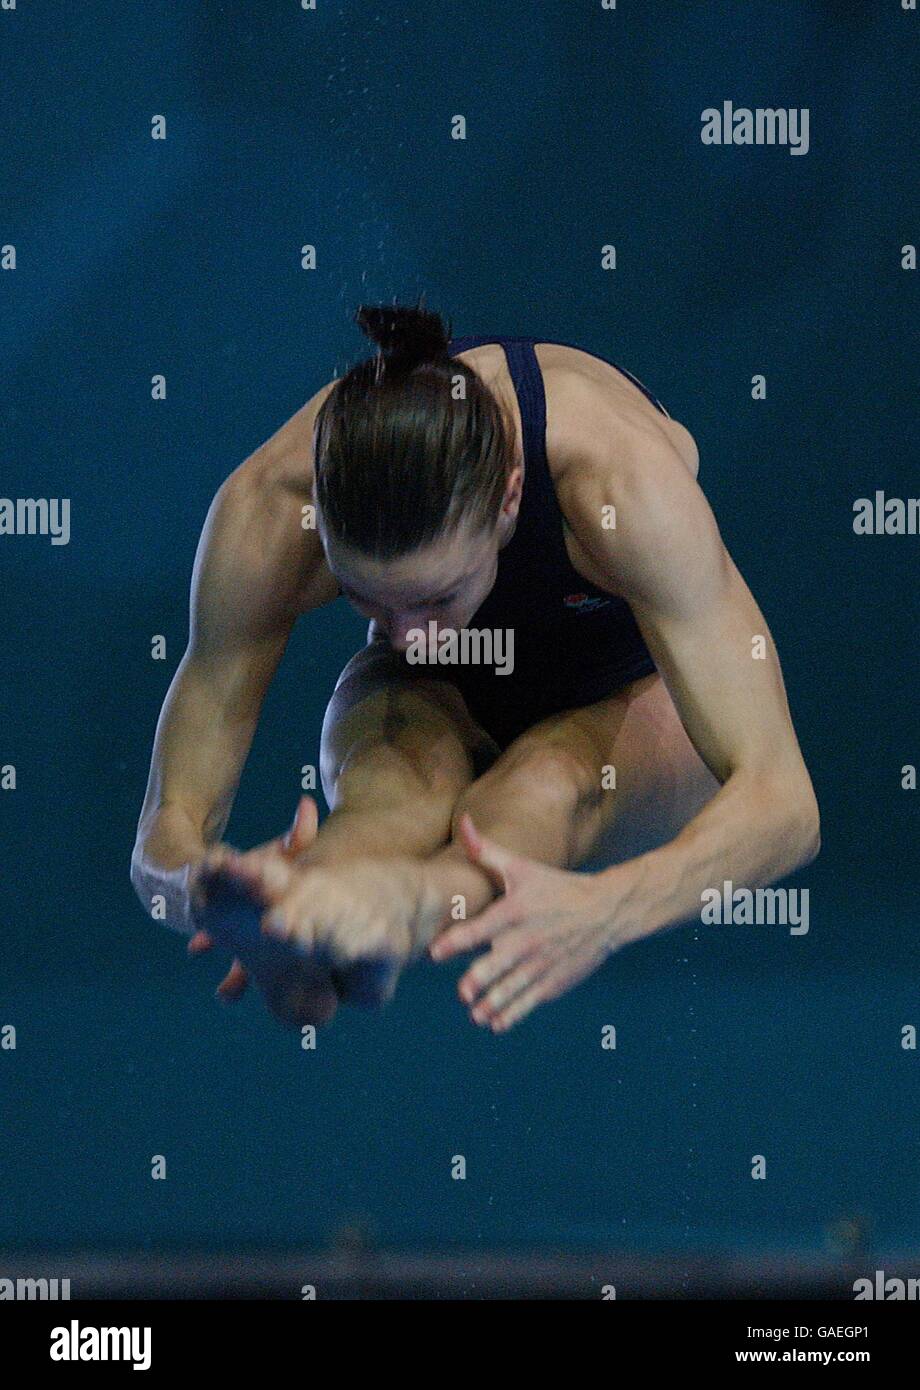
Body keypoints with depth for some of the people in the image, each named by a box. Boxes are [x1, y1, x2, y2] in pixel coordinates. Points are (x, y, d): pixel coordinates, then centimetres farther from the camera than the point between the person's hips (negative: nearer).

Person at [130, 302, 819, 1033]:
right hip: (434, 700, 6)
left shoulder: (623, 475, -40)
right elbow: (169, 828, -30)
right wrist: (197, 882, -57)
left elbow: (783, 802, -45)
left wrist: (603, 910, -66)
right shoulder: (271, 507, -33)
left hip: (630, 699, -5)